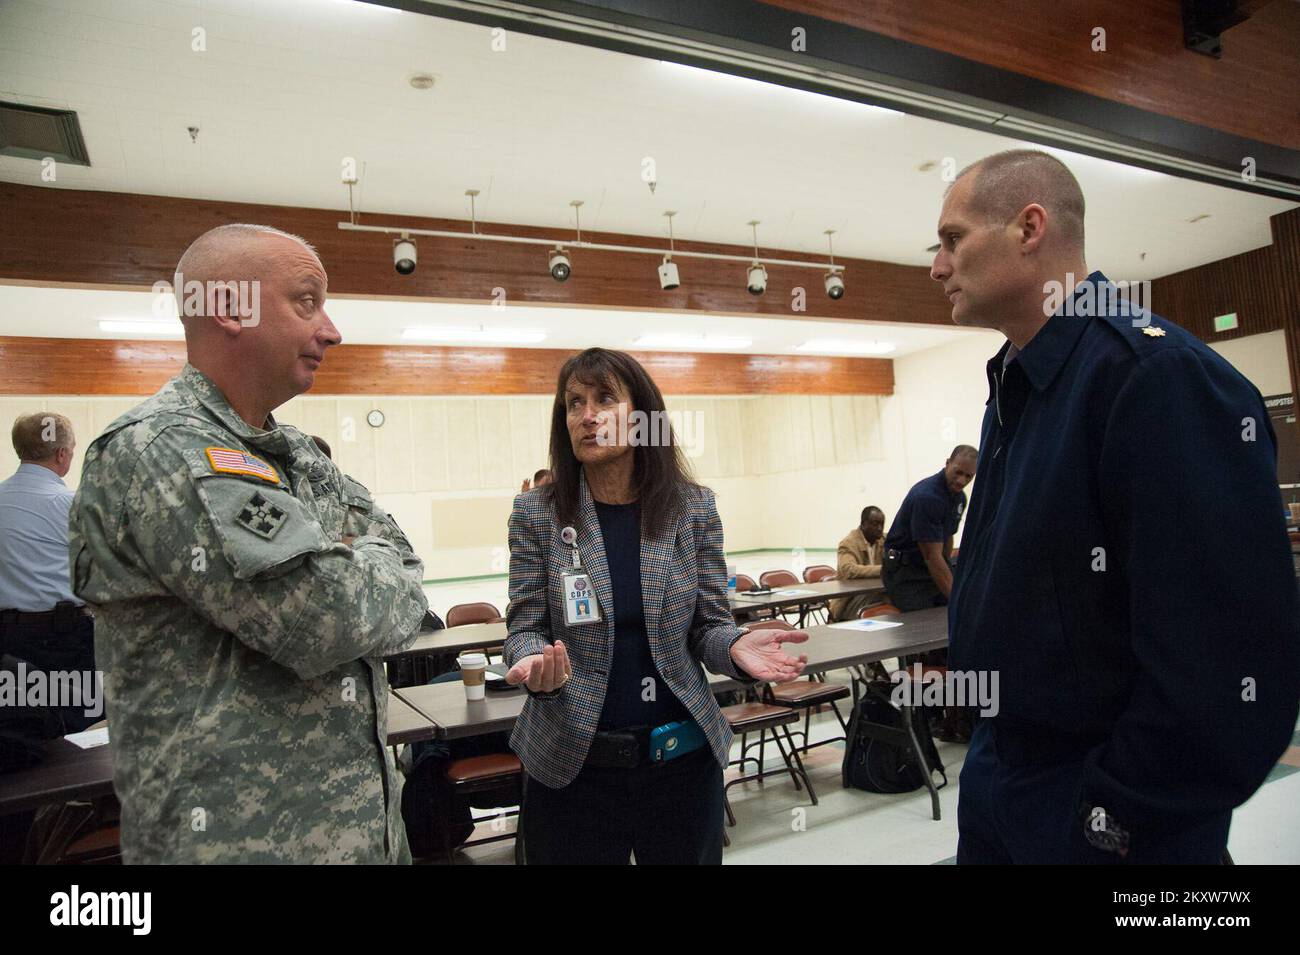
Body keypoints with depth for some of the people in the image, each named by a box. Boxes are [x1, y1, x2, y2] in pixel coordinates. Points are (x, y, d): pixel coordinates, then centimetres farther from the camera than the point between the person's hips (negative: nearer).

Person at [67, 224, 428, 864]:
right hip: (245, 836, -7)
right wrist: (371, 571, -5)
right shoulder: (154, 451, -18)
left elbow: (406, 578, 9)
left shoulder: (295, 453, 10)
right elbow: (331, 619, -25)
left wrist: (349, 568, -10)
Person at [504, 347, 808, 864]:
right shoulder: (536, 512, -6)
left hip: (683, 758, 1)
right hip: (571, 762, -1)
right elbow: (525, 627, -2)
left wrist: (735, 646, -22)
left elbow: (709, 624, 0)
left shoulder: (694, 507, -4)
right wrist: (534, 664, -25)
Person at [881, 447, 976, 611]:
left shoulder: (959, 497, 5)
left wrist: (946, 569, 21)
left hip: (936, 569, 8)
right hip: (905, 573, -8)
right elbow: (932, 555, -26)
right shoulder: (926, 496, -23)